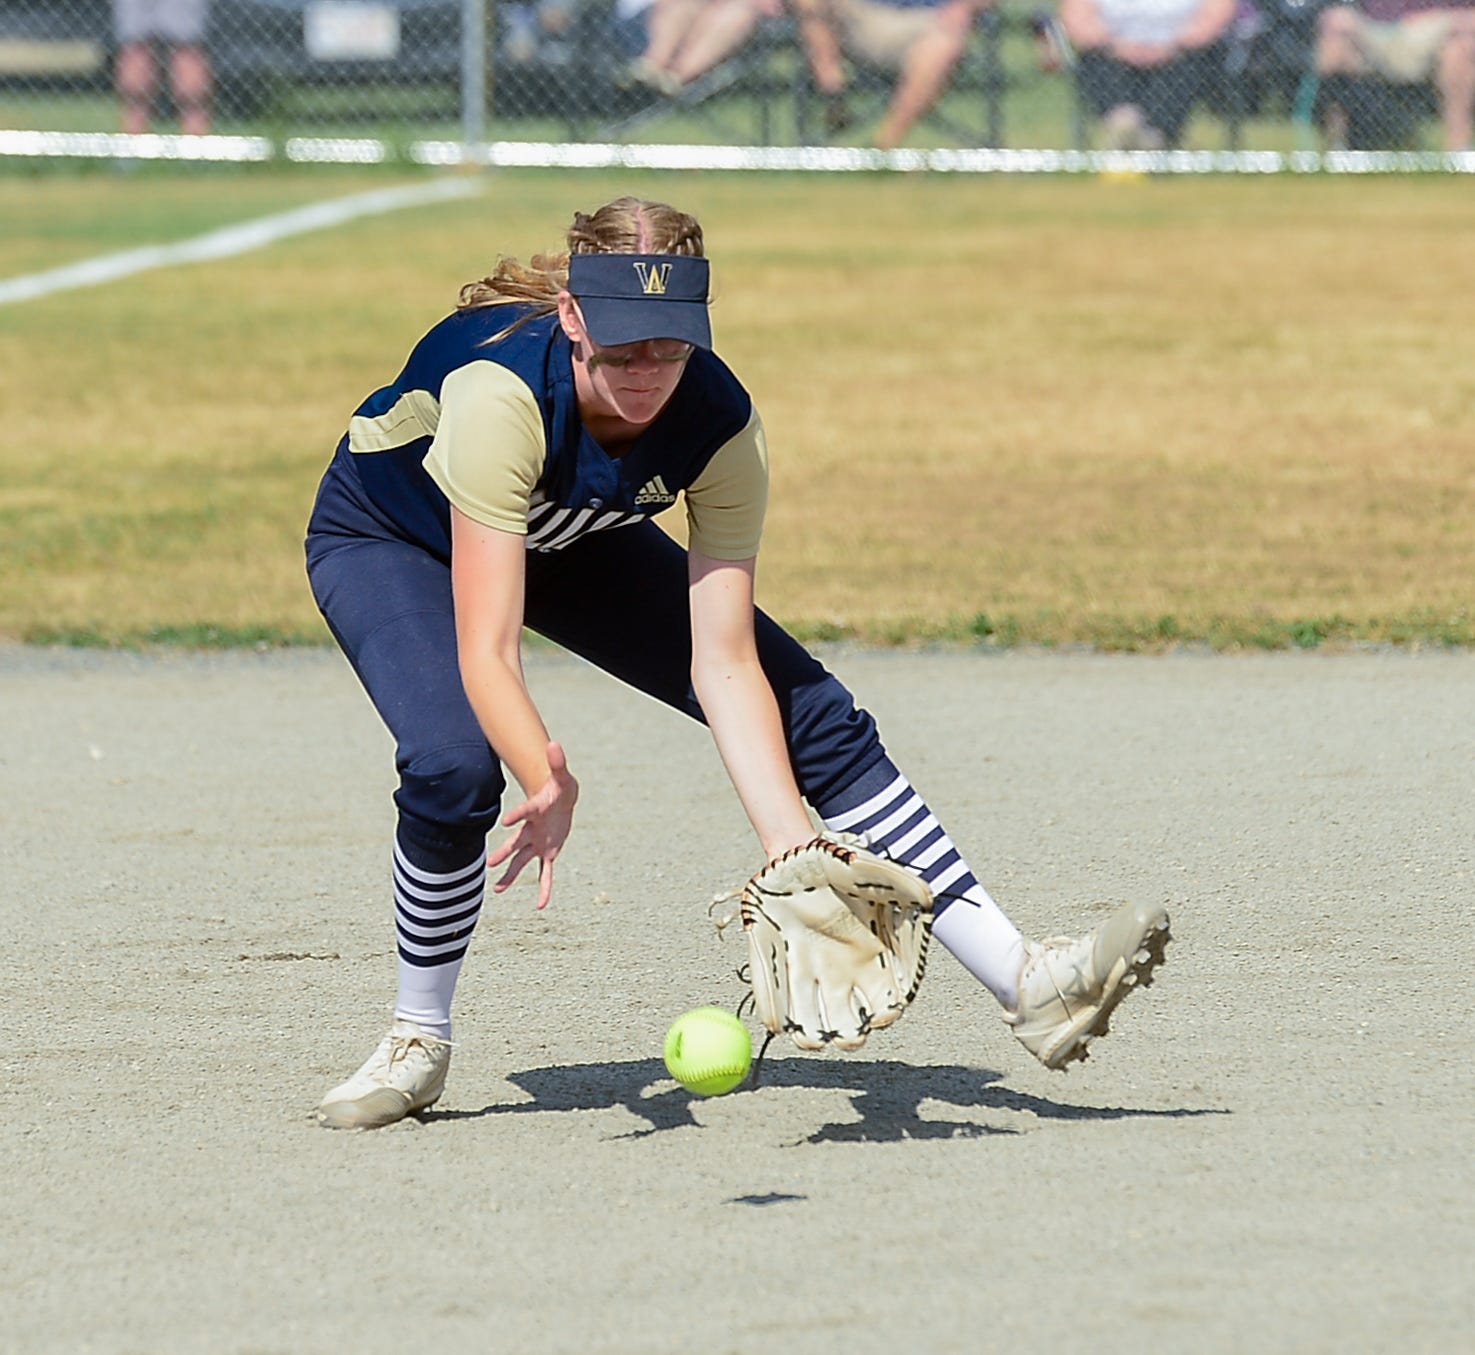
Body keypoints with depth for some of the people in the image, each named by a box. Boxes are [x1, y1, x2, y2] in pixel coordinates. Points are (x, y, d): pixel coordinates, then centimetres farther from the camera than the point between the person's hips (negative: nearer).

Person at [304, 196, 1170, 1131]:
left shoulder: (719, 423, -29)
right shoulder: (504, 391, -42)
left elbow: (724, 661, -28)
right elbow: (487, 652, -46)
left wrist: (790, 848, -39)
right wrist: (548, 780, -64)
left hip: (571, 542, 4)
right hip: (388, 541, -4)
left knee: (820, 720, -6)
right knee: (455, 768, -32)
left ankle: (1026, 985, -2)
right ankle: (420, 1041, -6)